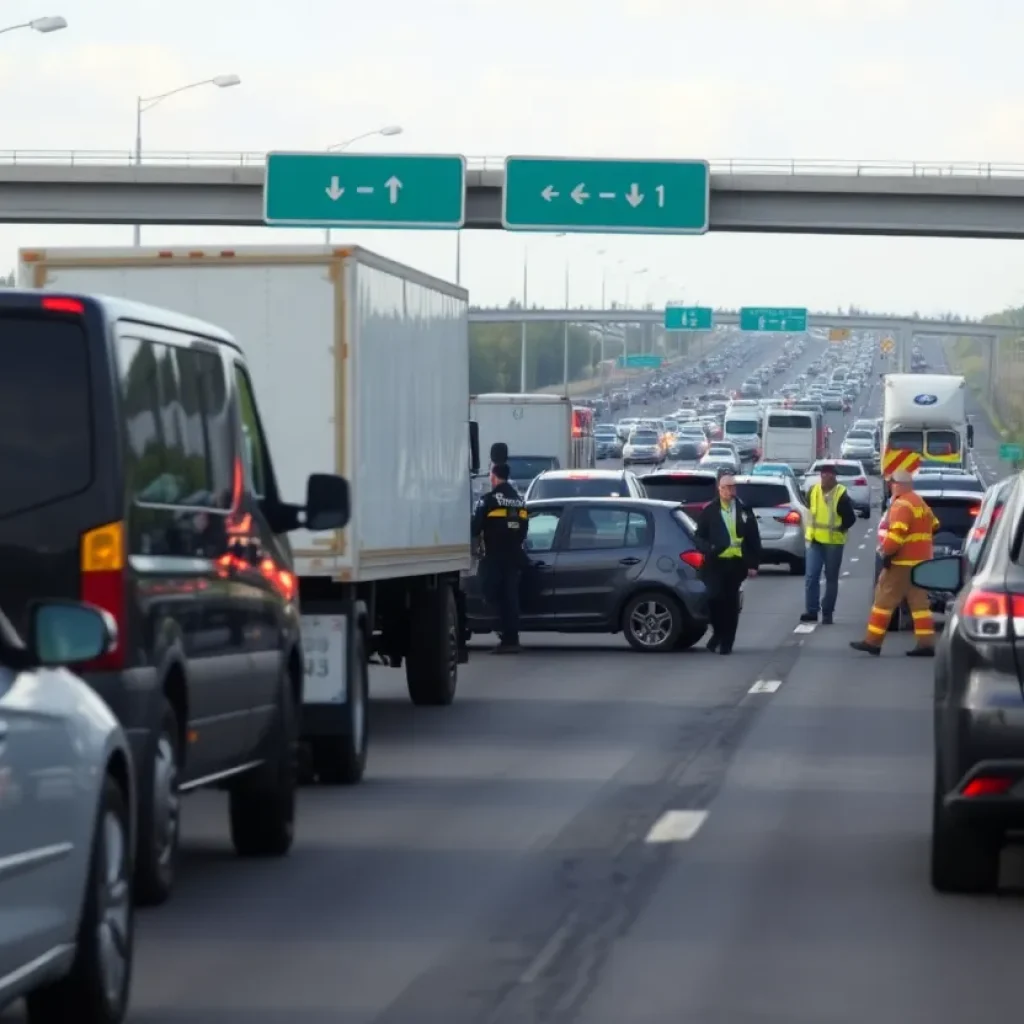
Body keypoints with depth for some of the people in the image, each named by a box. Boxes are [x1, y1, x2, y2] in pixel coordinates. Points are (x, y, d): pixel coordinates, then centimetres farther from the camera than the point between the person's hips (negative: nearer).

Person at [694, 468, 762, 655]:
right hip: (715, 563, -1)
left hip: (736, 563, 1)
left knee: (731, 603, 2)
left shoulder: (744, 511, 10)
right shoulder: (708, 511, 5)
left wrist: (753, 564, 5)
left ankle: (726, 642, 11)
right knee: (714, 597, -16)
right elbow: (700, 537, 6)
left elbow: (754, 539, 11)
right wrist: (708, 548, -16)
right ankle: (718, 632, 6)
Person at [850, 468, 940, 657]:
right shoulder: (920, 503, 17)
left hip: (902, 562, -9)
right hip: (921, 560, 9)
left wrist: (887, 553, -18)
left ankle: (873, 641, -2)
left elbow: (896, 533, -24)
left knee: (884, 600, -3)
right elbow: (934, 526, 25)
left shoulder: (901, 505, -14)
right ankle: (926, 643, 1)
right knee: (919, 602, 8)